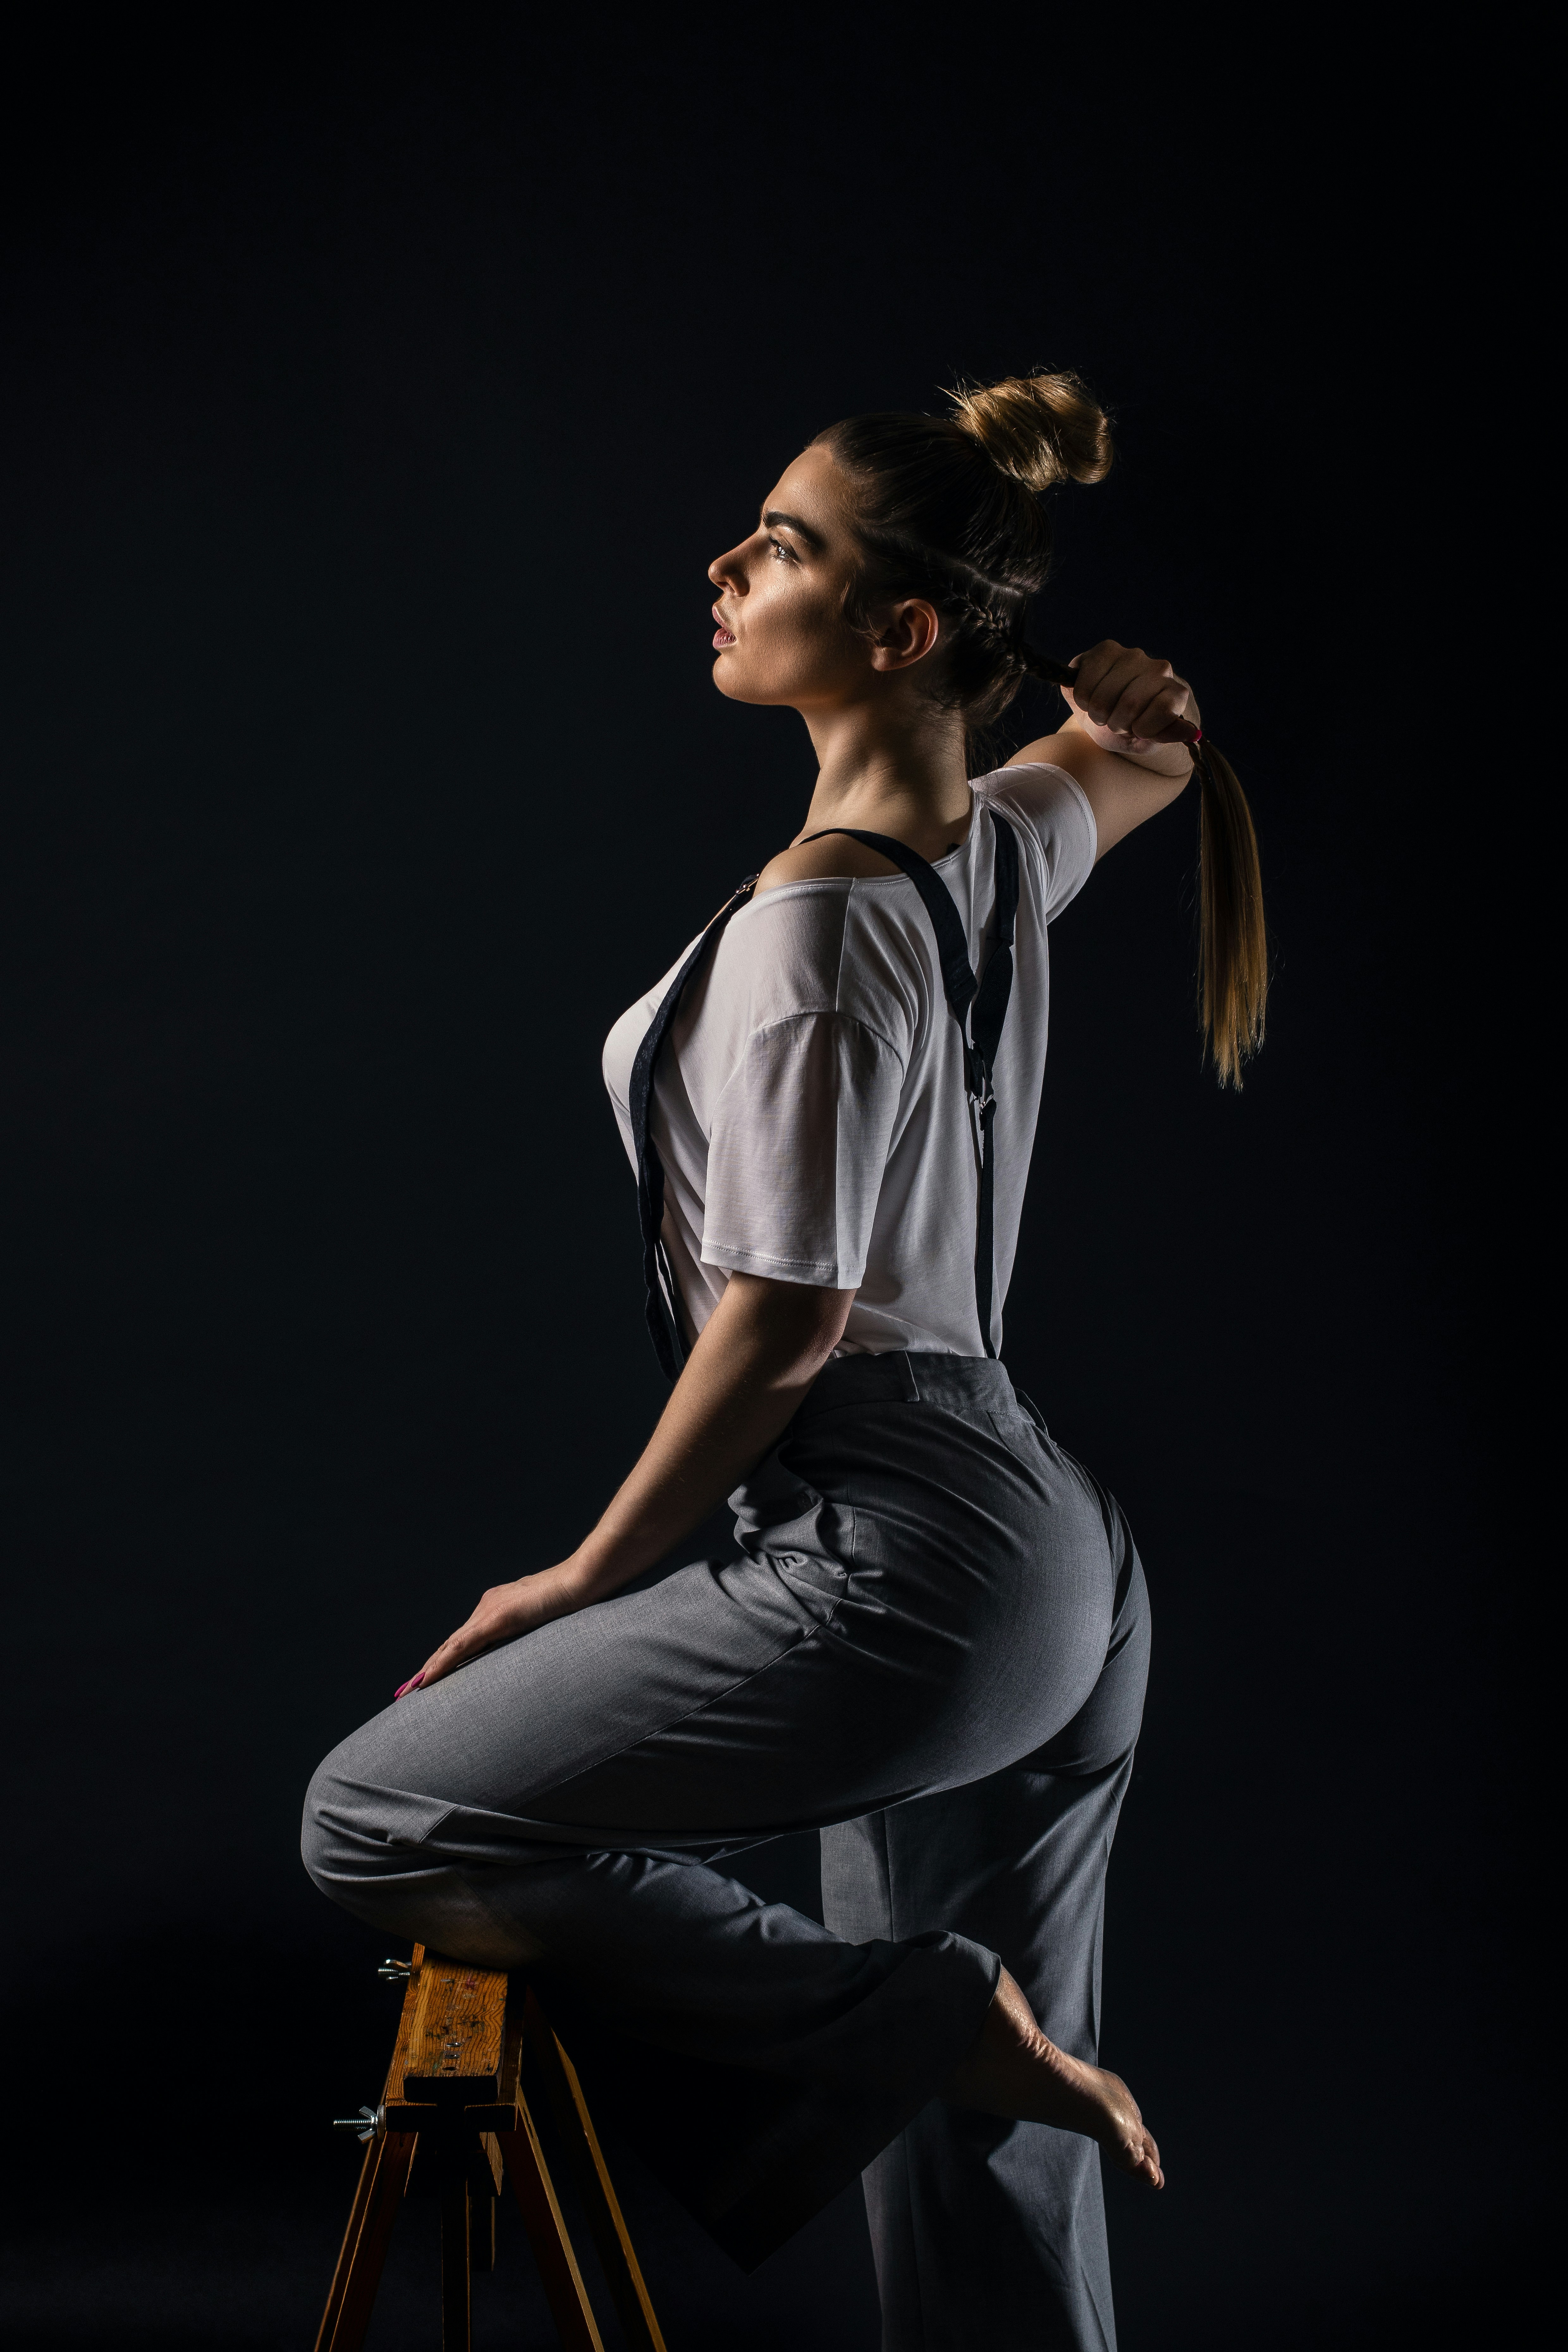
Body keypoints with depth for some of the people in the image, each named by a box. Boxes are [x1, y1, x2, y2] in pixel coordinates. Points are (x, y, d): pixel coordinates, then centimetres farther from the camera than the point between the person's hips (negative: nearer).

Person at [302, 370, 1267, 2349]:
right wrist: (1132, 719, 7)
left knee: (377, 1822, -2)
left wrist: (593, 1576, -5)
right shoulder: (1001, 851, 8)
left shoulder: (810, 929, -17)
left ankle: (917, 2019, -3)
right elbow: (1140, 756, 32)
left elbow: (786, 1322, -17)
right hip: (1055, 1570, 9)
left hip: (901, 1567, -9)